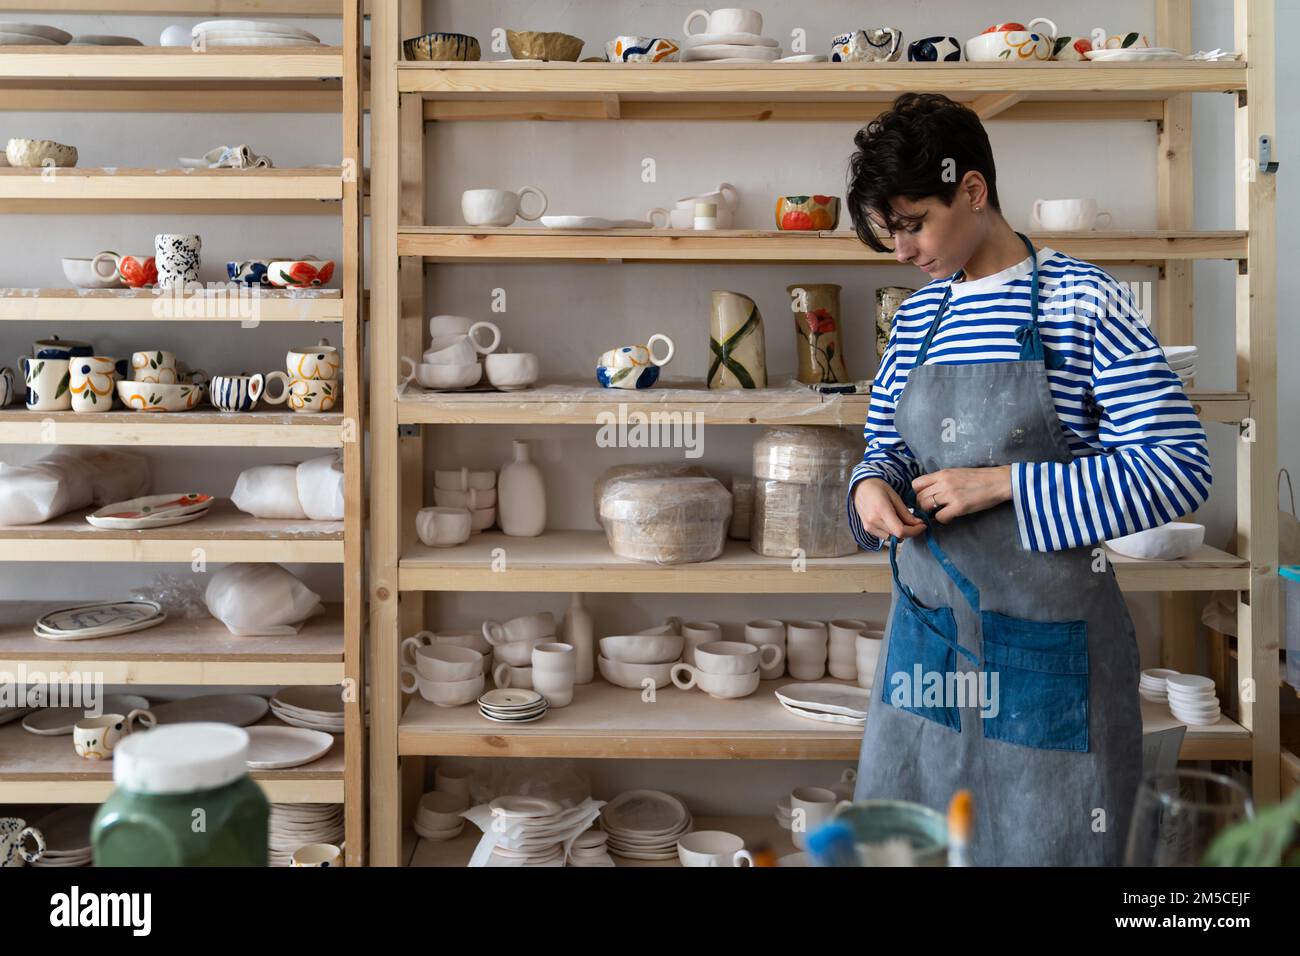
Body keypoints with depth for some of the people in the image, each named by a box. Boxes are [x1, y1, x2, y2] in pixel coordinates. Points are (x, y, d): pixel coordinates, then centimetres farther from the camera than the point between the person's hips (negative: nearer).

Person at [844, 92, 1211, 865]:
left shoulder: (1083, 301, -10)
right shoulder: (917, 316, 7)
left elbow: (1180, 470, -15)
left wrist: (1001, 484, -19)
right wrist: (871, 485, -7)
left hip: (1047, 645, -5)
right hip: (926, 633, 6)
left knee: (1045, 839, 9)